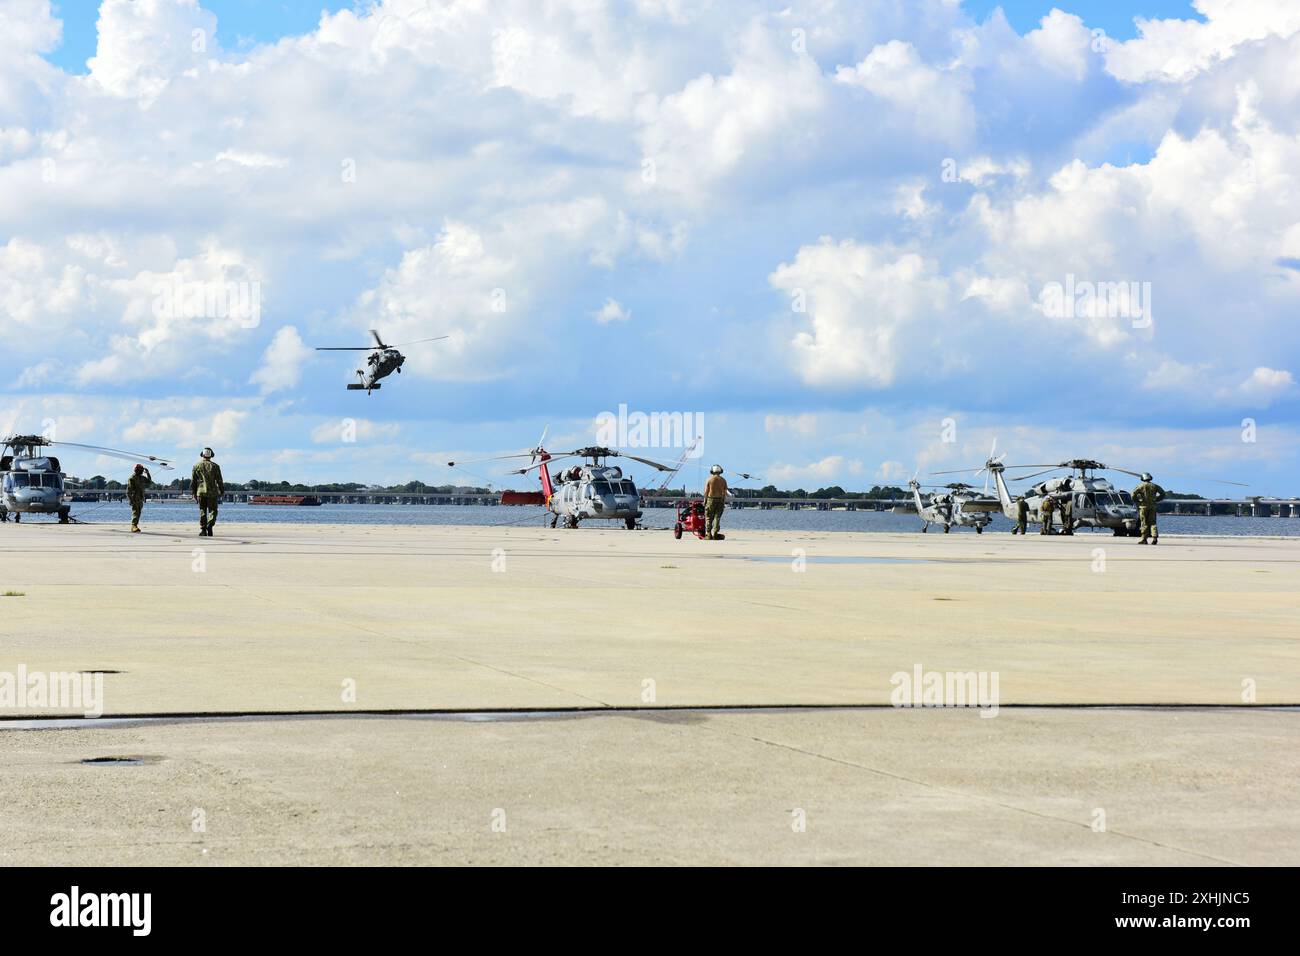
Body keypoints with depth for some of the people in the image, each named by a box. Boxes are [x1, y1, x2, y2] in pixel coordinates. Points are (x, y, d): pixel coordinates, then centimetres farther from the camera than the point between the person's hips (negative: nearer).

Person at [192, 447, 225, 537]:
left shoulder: (196, 466, 6)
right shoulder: (215, 466, 0)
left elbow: (193, 481, 6)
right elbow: (219, 481, 0)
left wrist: (193, 493, 12)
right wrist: (222, 492, 9)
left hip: (200, 492, 2)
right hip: (212, 492, -2)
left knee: (202, 512, 9)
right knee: (212, 510, 3)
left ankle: (202, 529, 4)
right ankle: (209, 525, -20)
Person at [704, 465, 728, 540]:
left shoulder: (709, 479, -2)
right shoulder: (723, 480, 6)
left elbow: (706, 491, -5)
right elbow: (725, 492, 5)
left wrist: (705, 501, 2)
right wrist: (724, 502, 11)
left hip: (711, 499, -2)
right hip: (720, 500, 2)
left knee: (708, 518, 4)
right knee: (717, 517, 4)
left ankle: (708, 534, 1)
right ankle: (715, 534, -6)